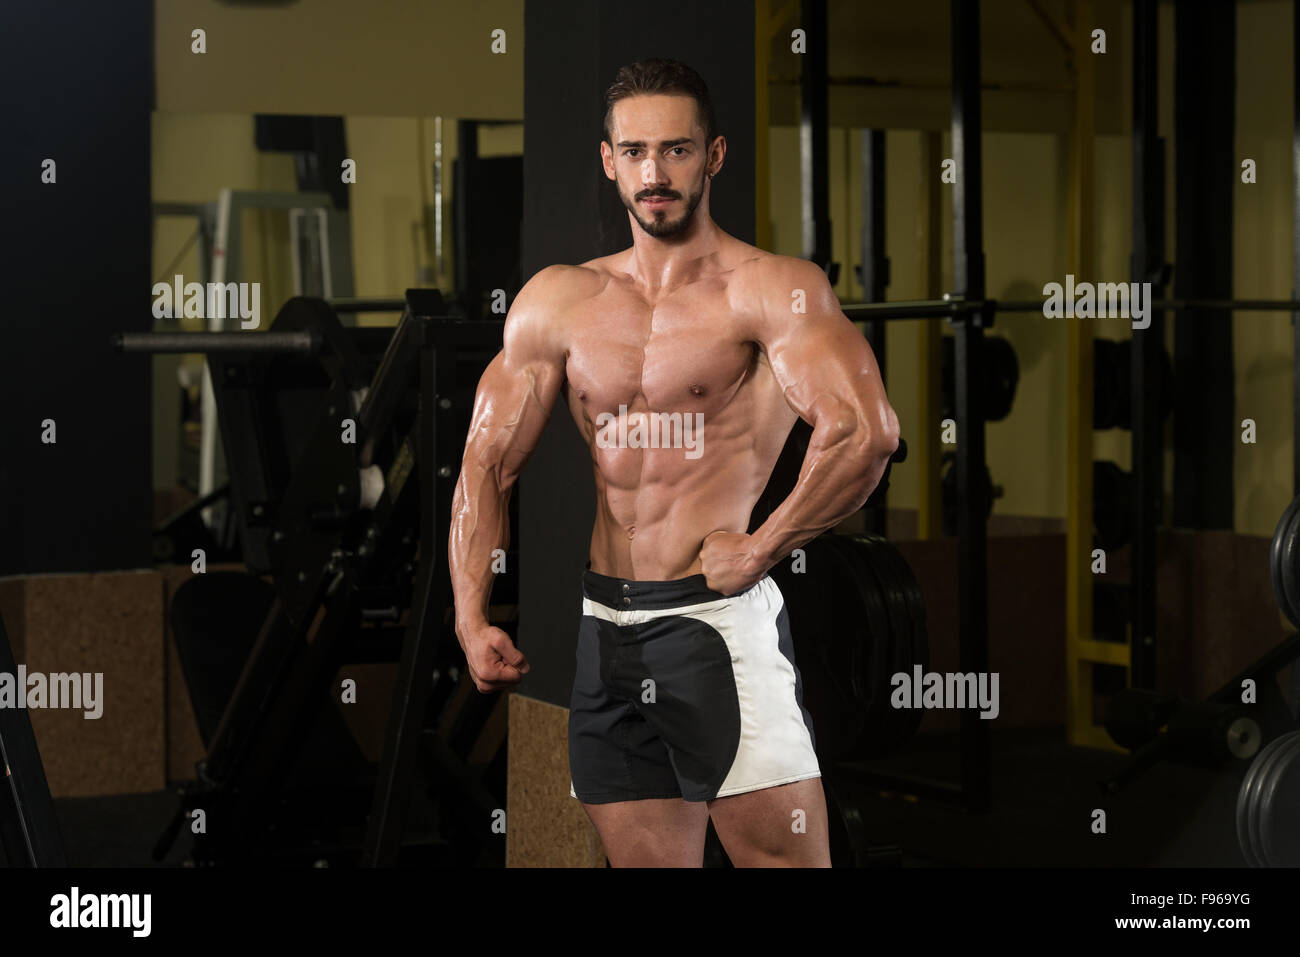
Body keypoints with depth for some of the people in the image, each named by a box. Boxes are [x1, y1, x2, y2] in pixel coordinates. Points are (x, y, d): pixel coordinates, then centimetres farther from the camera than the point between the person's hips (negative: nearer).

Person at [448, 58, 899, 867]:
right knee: (646, 860, 12)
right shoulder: (558, 302, 11)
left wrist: (761, 549, -15)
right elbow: (488, 464, 14)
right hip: (606, 633, 6)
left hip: (721, 624, -5)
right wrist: (473, 619, 4)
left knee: (784, 857, -8)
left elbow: (866, 434, -22)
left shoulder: (772, 290, -7)